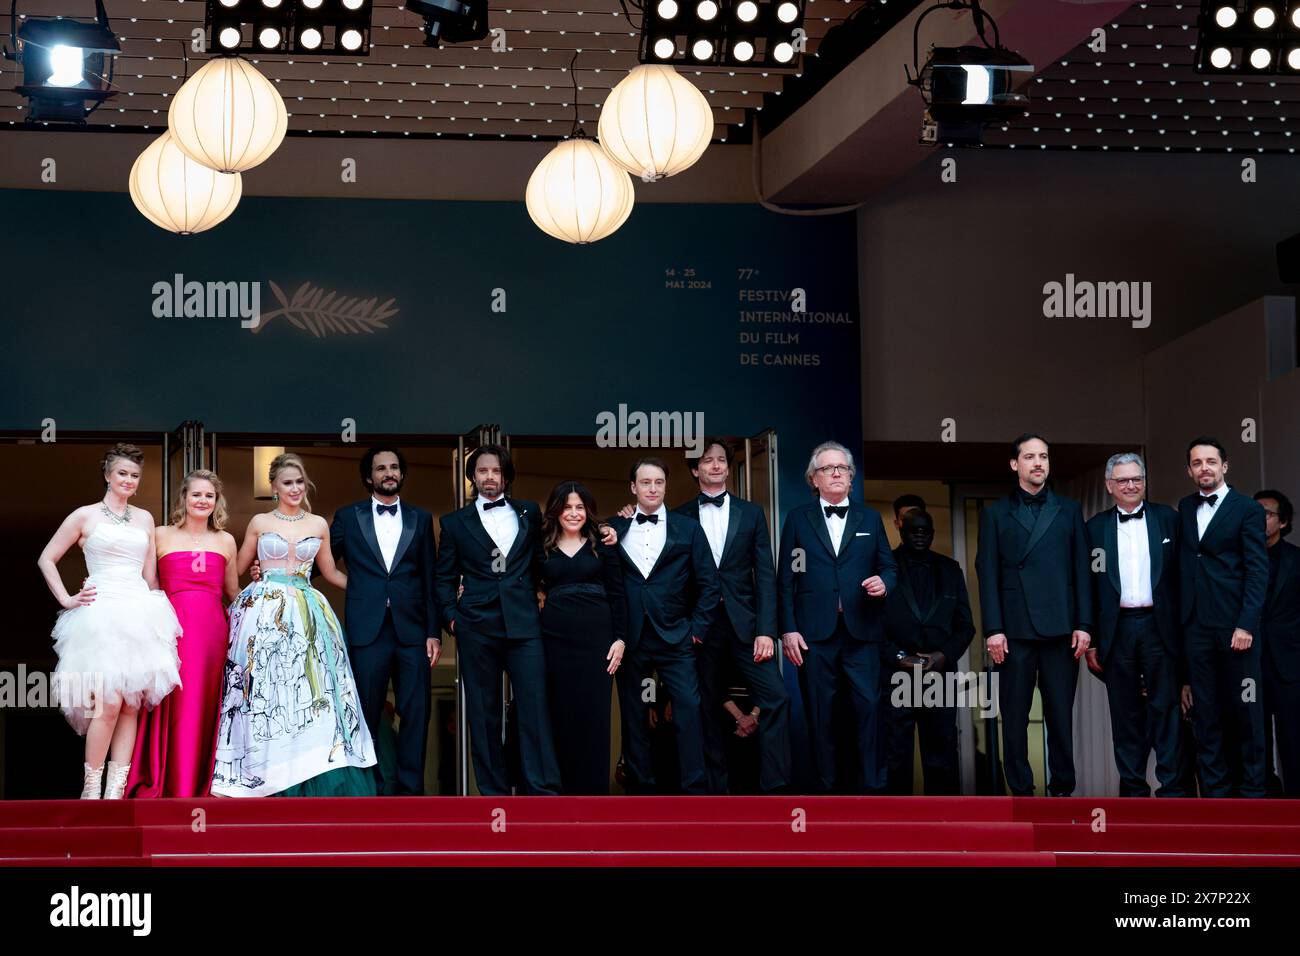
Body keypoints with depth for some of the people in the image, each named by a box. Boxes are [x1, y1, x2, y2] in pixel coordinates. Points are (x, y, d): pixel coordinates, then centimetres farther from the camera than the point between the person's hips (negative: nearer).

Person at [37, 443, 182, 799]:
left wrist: (155, 608, 13)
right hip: (102, 615, -4)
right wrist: (66, 600, 1)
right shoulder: (85, 516, 4)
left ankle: (116, 791, 0)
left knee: (132, 704, -2)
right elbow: (46, 560, 8)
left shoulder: (144, 519, 16)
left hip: (140, 615, 5)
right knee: (109, 702, -15)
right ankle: (91, 789, -6)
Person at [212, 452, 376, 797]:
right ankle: (267, 780, 1)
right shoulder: (260, 522, 6)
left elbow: (331, 573, 19)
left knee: (308, 693, -3)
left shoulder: (318, 525, 10)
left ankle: (309, 784, 0)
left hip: (306, 617, 2)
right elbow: (237, 569, 15)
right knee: (266, 693, -4)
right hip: (265, 614, -2)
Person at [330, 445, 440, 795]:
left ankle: (410, 790, 4)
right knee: (366, 714, 1)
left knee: (415, 713, -1)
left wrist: (434, 632, 5)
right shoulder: (348, 517, 10)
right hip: (367, 632, -1)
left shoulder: (420, 519, 13)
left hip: (411, 631, 1)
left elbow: (430, 580, 11)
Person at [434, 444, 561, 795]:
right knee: (483, 713, 2)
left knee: (535, 707, -8)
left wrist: (533, 600, 10)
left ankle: (544, 791, -9)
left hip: (524, 623, 0)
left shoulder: (529, 513, 12)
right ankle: (494, 792, 7)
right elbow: (444, 577, 12)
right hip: (476, 627, 0)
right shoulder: (455, 522, 10)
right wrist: (450, 616, 1)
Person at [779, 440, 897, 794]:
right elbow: (786, 579, 6)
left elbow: (889, 566, 16)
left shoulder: (870, 519, 15)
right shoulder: (798, 519, 10)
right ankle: (825, 788, 7)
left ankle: (871, 787, -4)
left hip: (863, 631, 1)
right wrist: (788, 629, -3)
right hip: (815, 632, -1)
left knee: (870, 706, -8)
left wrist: (884, 583, -8)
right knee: (820, 712, 1)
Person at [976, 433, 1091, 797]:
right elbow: (988, 575, 4)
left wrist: (1083, 625, 0)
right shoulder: (995, 514, 10)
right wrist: (993, 629, -5)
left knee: (1060, 713, 1)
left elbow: (1082, 571, 8)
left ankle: (1062, 789, 7)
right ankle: (1021, 791, 5)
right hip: (1015, 630, -1)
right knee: (1015, 716, 0)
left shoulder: (1069, 511, 12)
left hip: (1060, 629, 1)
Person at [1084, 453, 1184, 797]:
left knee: (1165, 708, -4)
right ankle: (1133, 788, 9)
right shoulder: (1095, 527, 9)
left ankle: (1172, 788, -4)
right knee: (1126, 711, 4)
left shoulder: (1168, 519, 7)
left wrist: (1184, 630, 0)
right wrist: (1090, 641, 2)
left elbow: (1183, 576, 6)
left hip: (1159, 624, -1)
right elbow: (1087, 587, 7)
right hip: (1118, 629, 1)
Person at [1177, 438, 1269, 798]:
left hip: (1234, 625, -4)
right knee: (1205, 711, 5)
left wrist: (1246, 624, -14)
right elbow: (1183, 567, 11)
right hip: (1196, 626, 4)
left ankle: (1251, 791, 7)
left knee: (1245, 710, 0)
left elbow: (1257, 570, -6)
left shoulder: (1247, 509, 0)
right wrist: (1180, 618, 1)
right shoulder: (1185, 509, 13)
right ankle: (1215, 791, 9)